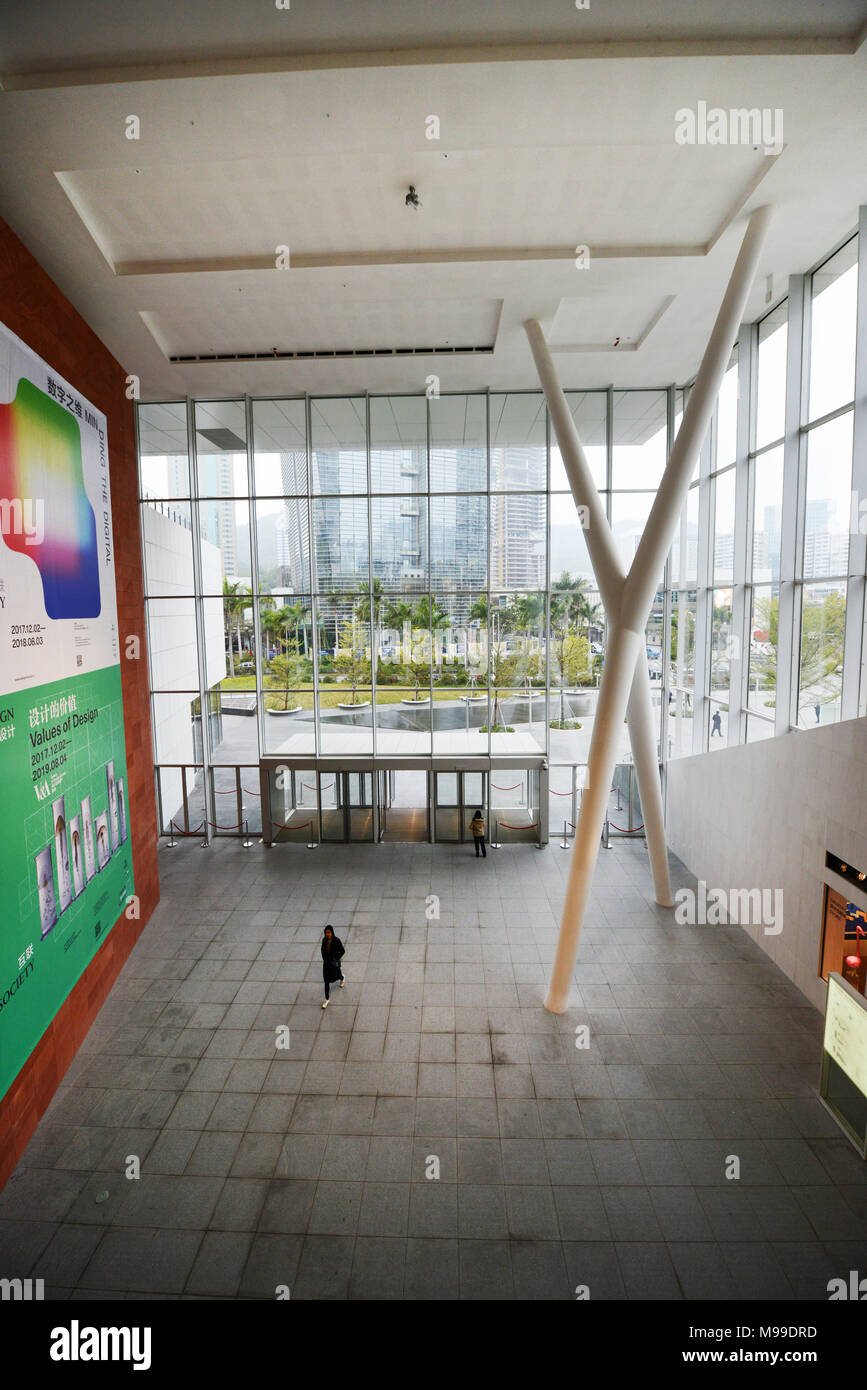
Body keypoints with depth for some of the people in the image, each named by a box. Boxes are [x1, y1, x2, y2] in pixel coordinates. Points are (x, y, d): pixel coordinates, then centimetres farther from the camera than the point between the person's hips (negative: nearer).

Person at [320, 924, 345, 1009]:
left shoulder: (337, 940, -22)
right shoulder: (324, 940, -10)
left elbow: (342, 952, -13)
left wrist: (336, 959, -13)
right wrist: (324, 959, 8)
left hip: (334, 963, -3)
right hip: (326, 963, 3)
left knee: (336, 975, 21)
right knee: (327, 980, 3)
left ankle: (342, 978, 59)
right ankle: (326, 999, 13)